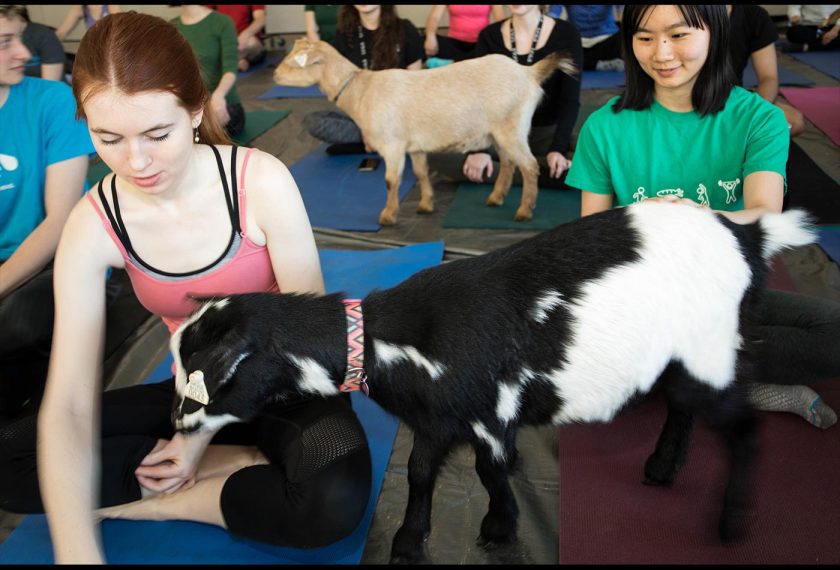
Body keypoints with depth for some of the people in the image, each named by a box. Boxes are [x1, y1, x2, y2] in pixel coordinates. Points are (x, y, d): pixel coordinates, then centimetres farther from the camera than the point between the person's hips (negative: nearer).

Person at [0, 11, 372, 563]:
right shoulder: (95, 225, -15)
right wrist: (78, 550, -34)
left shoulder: (260, 180, -21)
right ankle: (241, 461, -12)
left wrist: (206, 434, -14)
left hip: (288, 383, -3)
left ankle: (151, 499, -11)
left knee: (333, 501, -36)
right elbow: (68, 404, -21)